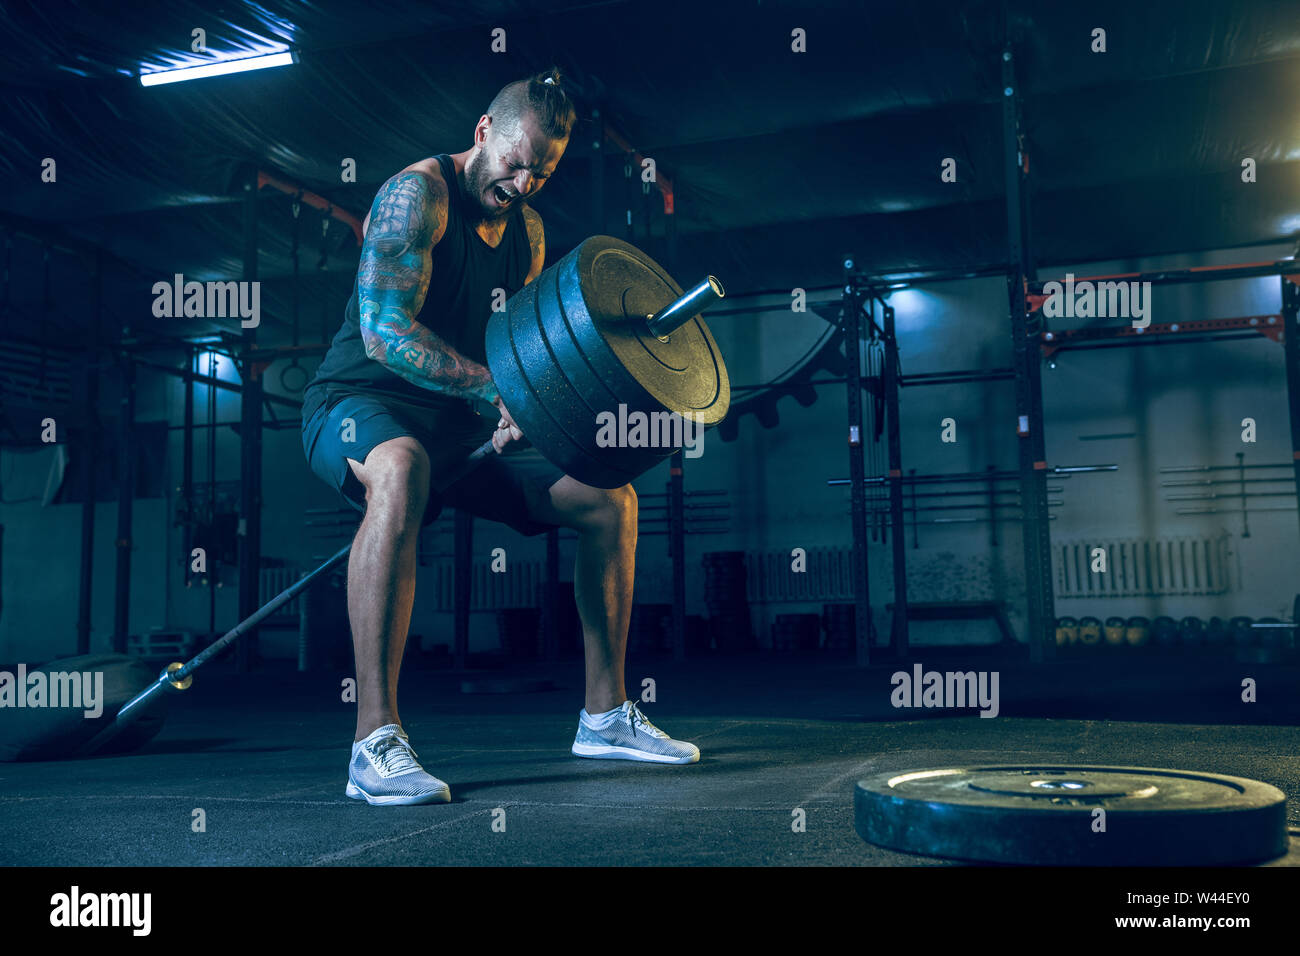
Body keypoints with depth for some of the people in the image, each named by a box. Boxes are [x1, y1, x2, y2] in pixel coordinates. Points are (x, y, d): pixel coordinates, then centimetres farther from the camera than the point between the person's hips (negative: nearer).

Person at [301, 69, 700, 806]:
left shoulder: (529, 230, 11)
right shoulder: (417, 194, -13)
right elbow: (383, 330, -25)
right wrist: (495, 389, -32)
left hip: (460, 426, 8)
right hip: (361, 406, -7)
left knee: (610, 496, 0)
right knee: (401, 470, -44)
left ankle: (606, 714, 9)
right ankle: (375, 742, -40)